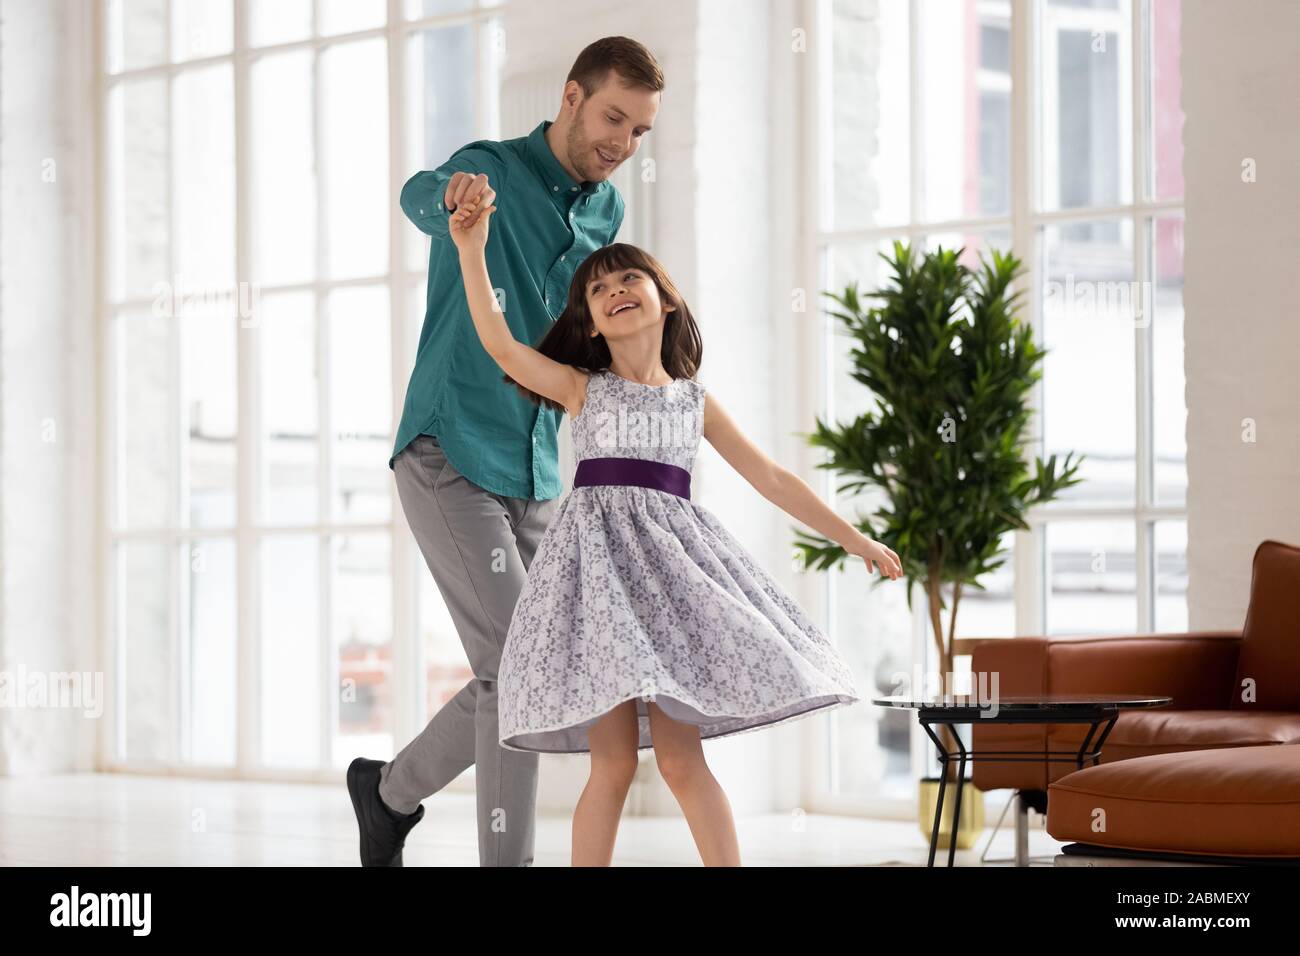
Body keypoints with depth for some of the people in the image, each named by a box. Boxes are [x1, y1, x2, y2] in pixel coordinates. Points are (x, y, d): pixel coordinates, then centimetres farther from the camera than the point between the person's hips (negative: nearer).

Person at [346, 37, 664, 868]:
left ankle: (392, 791, 32)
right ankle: (508, 857, -11)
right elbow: (421, 200, -36)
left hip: (536, 479, 7)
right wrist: (452, 193, -59)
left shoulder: (607, 211, 11)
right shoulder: (491, 169, -11)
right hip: (448, 461, -7)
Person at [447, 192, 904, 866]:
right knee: (613, 762, -8)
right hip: (599, 555, -2)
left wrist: (852, 538, 21)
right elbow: (500, 343, -4)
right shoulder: (582, 388, 11)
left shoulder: (696, 401, 18)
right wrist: (471, 252, -10)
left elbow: (772, 479, 21)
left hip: (670, 557, 2)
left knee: (681, 761, -4)